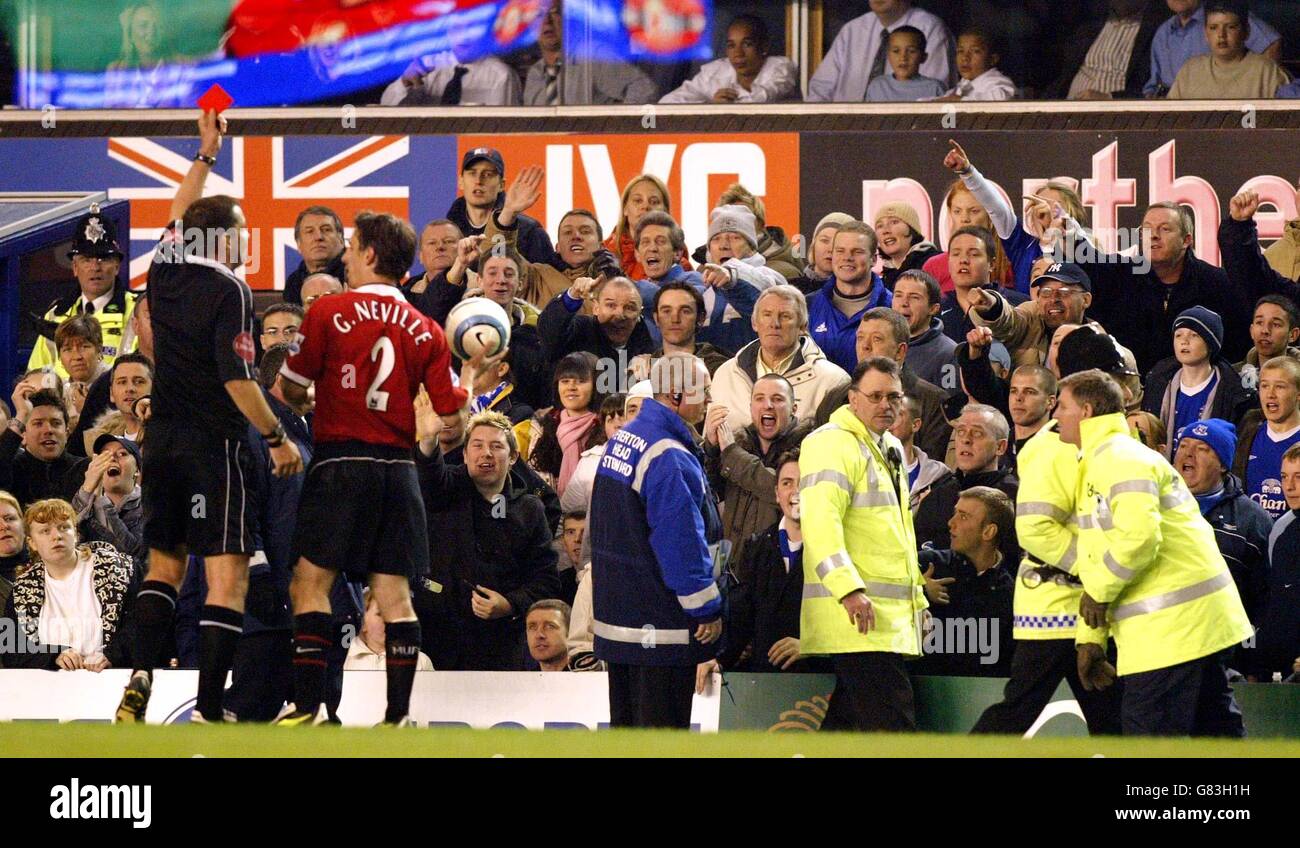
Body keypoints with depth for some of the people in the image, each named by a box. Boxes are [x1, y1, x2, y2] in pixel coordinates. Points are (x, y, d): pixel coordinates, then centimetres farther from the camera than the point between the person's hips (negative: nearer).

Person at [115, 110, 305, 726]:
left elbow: (179, 217, 28)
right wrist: (278, 438, -7)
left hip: (163, 439, 7)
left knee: (164, 562, 19)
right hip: (214, 443, -7)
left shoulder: (164, 272, 6)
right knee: (227, 575, -6)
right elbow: (237, 380, -17)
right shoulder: (228, 290, -13)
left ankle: (141, 680, 3)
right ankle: (208, 711, -14)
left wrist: (206, 154, 37)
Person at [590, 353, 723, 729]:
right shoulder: (669, 458, -21)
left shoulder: (622, 440, 11)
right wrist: (707, 609, -14)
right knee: (662, 726, -5)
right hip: (662, 624, -10)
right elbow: (682, 541, -22)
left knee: (626, 721, 15)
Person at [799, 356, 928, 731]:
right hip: (858, 613, -10)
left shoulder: (889, 448, 22)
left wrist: (916, 598, 27)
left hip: (891, 615, 10)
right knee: (892, 727, -15)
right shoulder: (832, 444, -8)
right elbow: (820, 522, -21)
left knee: (844, 721, 9)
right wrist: (848, 588, -31)